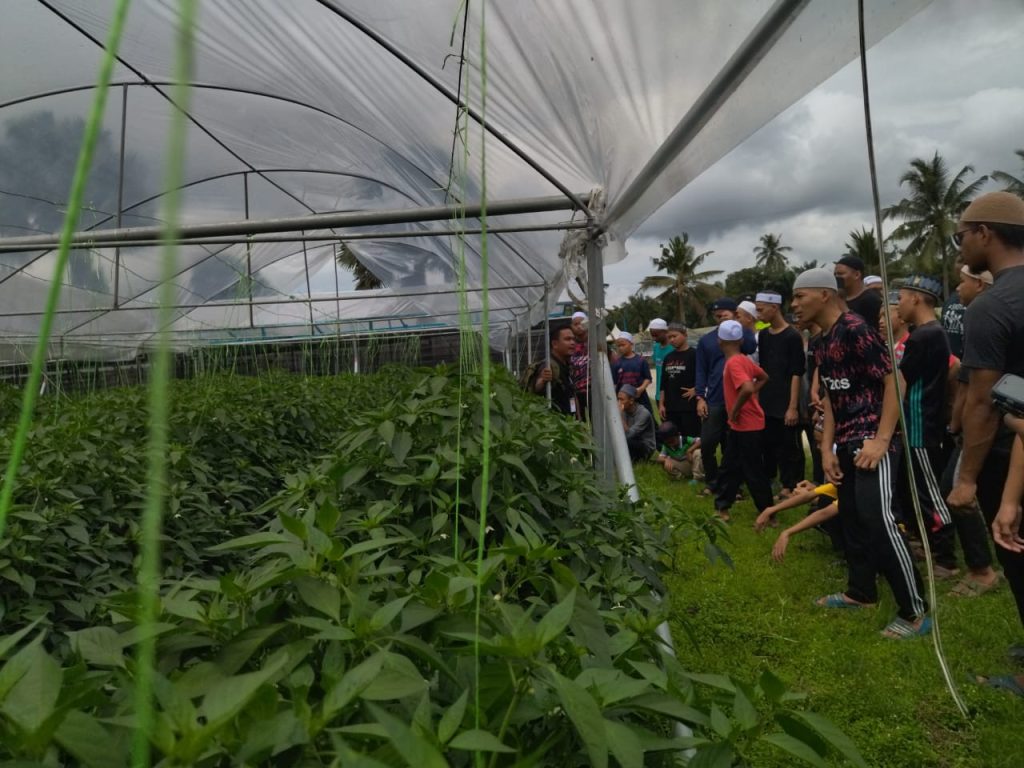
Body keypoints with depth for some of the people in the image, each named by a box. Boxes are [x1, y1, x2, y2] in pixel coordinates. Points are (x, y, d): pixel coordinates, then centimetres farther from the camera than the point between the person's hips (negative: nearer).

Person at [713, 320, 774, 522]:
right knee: (730, 467, 15)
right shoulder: (744, 360, 8)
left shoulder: (733, 363, -21)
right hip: (740, 425, 10)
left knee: (753, 472, 0)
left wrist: (735, 409, -21)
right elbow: (764, 378, 21)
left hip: (747, 426, -10)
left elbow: (747, 388, -35)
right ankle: (721, 508, 23)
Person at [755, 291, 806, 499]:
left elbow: (796, 374, -12)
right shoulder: (763, 335, 10)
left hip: (785, 405, -6)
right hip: (765, 404, 6)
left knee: (789, 448, 1)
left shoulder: (793, 336, -9)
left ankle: (791, 487, 9)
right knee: (768, 445, 12)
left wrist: (793, 407, -16)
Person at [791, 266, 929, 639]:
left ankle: (916, 611, -1)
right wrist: (827, 448, 11)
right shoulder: (821, 343, 13)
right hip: (845, 442, 9)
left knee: (877, 519, -12)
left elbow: (894, 380, -18)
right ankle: (861, 591, 30)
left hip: (870, 439, -9)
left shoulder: (855, 329, -15)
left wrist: (881, 440, -22)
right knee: (850, 518, 15)